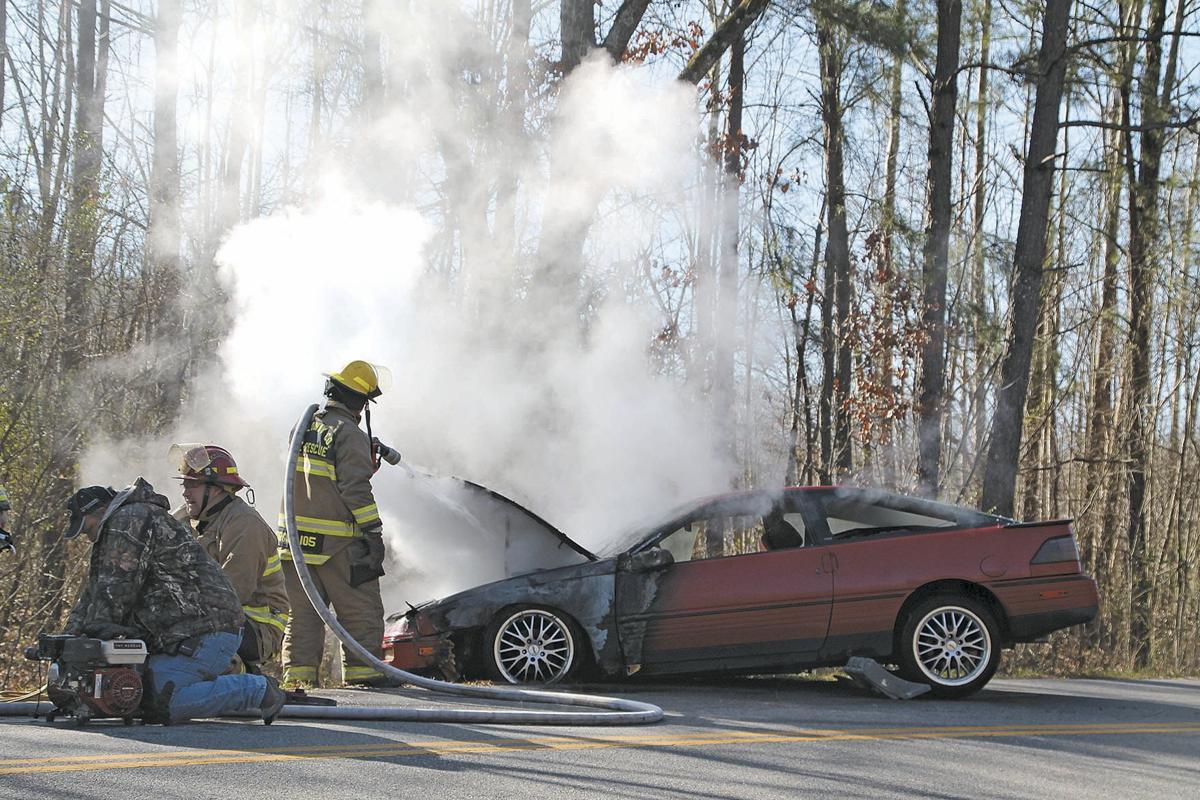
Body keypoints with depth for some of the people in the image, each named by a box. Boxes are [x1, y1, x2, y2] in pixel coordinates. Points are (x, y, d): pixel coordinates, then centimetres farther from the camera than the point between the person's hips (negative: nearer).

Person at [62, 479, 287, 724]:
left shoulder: (128, 520, -7)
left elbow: (116, 590, -13)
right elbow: (94, 591, 26)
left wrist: (94, 630, -5)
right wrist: (72, 633, 13)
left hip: (204, 634, -11)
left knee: (163, 705, -22)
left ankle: (257, 689, -11)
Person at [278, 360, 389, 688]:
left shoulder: (305, 425, 13)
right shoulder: (350, 434, -11)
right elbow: (355, 488, -17)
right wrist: (374, 531, -13)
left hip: (296, 536, 7)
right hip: (338, 543, -7)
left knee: (302, 610, 10)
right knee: (361, 609, 1)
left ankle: (298, 670, 6)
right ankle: (363, 669, 0)